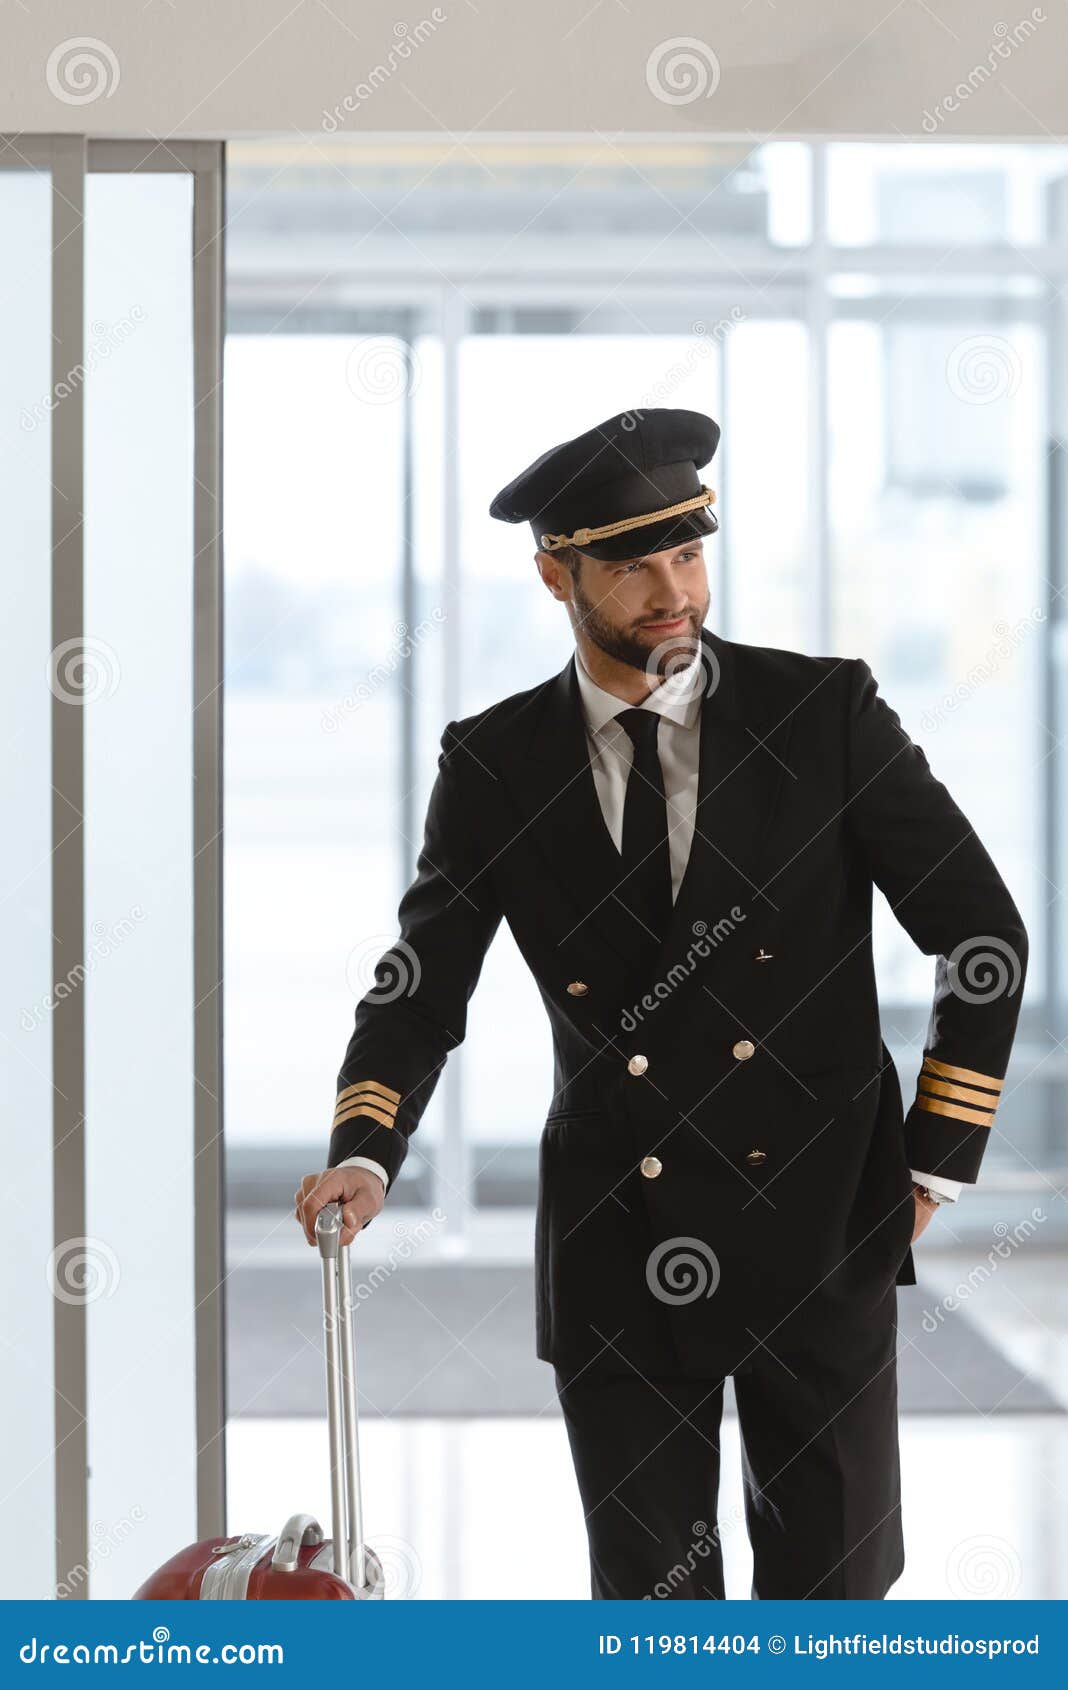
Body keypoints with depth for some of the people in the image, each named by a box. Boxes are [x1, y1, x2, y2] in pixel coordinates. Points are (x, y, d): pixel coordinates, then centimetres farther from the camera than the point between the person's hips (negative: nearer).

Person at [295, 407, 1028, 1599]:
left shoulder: (825, 713, -4)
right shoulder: (493, 763, 1)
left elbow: (980, 931, 0)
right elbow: (421, 986, 2)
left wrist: (933, 1169, -1)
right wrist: (363, 1158, -16)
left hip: (817, 1227, -1)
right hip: (615, 1242, 1)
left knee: (833, 1582, 3)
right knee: (647, 1590, 6)